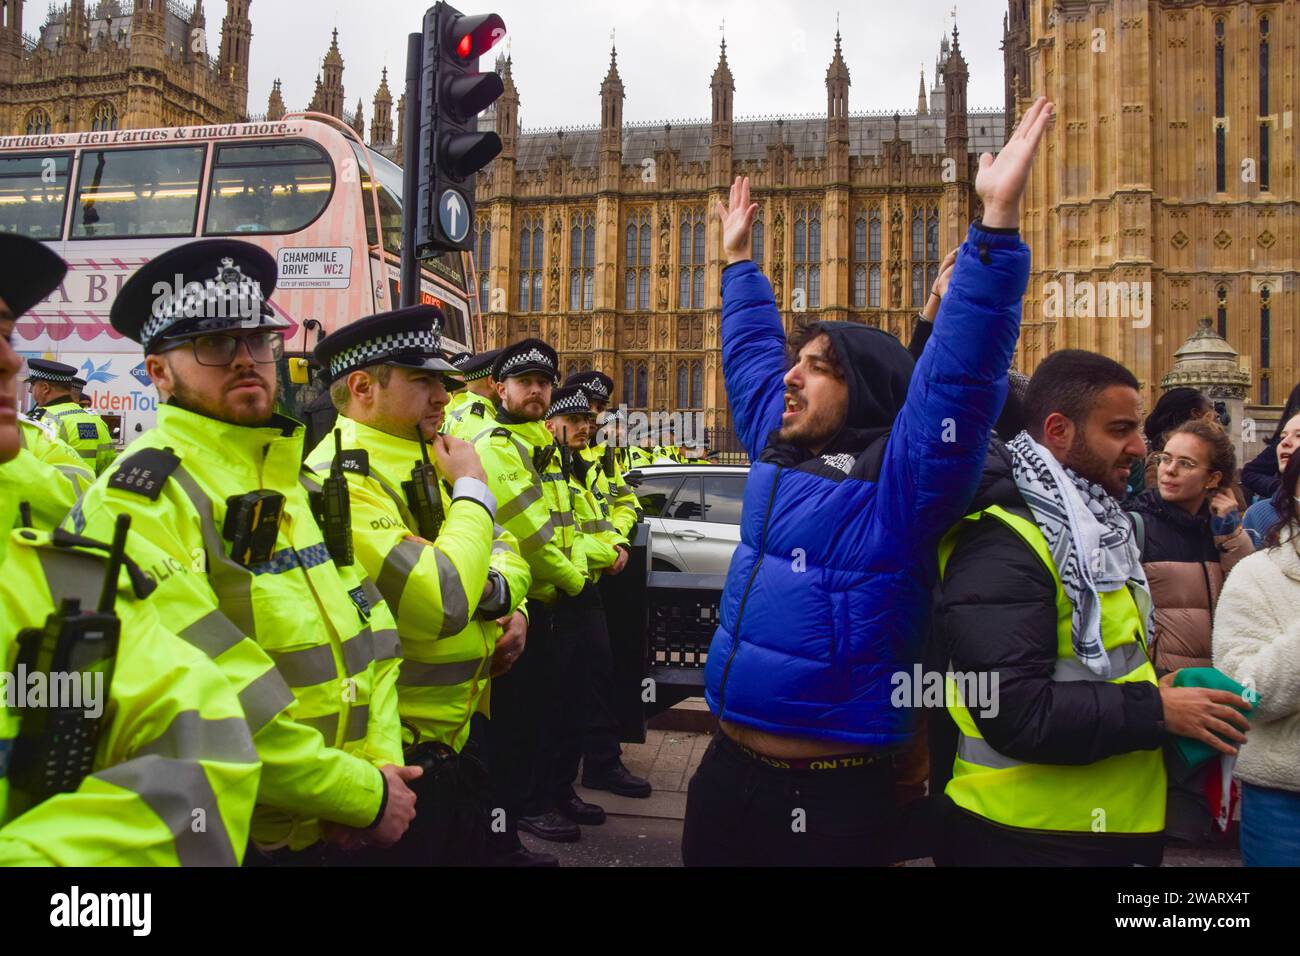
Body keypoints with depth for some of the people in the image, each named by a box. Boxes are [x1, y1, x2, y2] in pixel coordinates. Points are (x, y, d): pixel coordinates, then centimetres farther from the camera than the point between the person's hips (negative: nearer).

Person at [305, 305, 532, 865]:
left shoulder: (430, 461, 8)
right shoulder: (338, 479, -22)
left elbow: (505, 549, 16)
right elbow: (441, 602, -32)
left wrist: (507, 601, -7)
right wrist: (471, 489, -19)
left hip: (459, 731, 9)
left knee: (466, 849, 22)